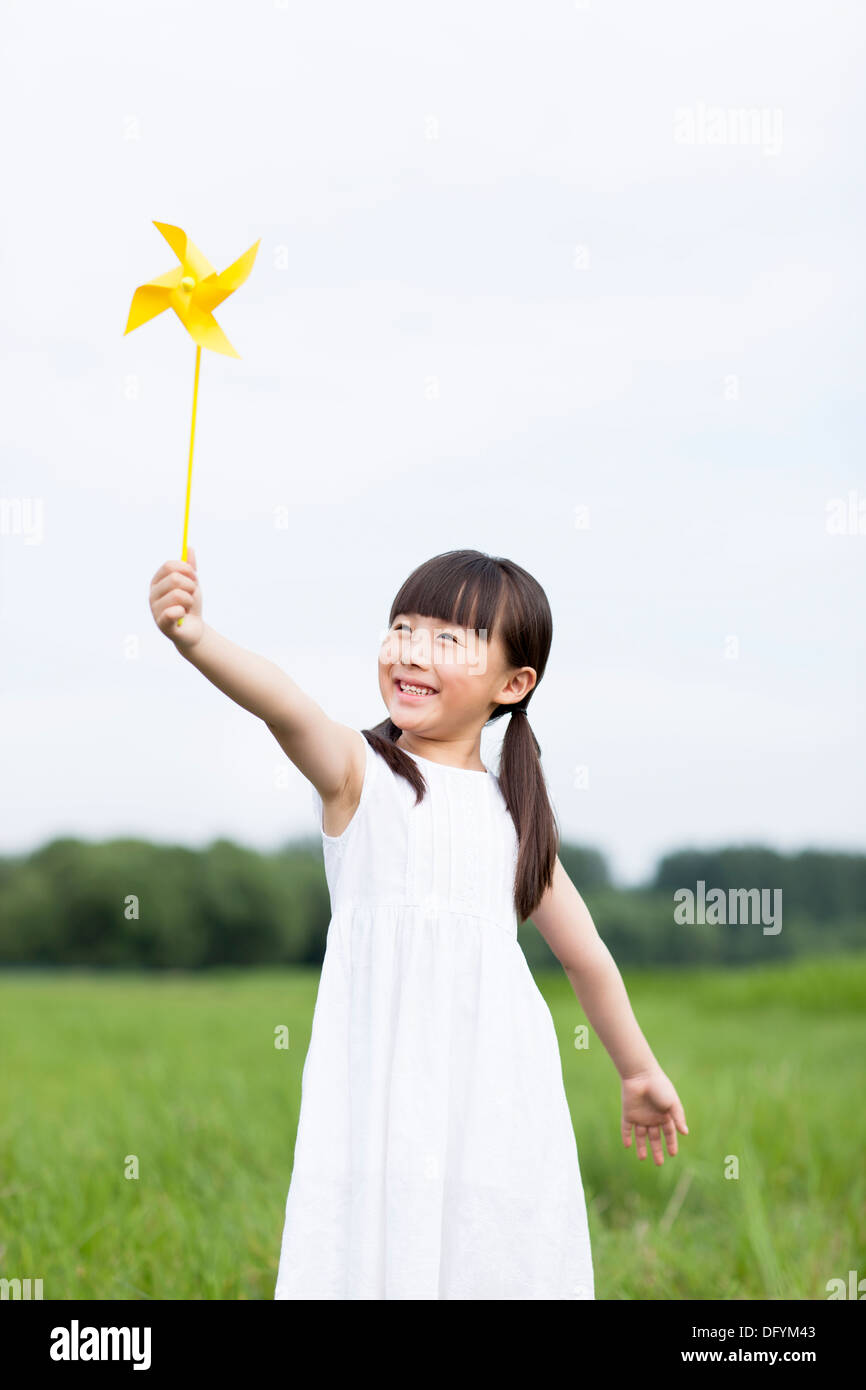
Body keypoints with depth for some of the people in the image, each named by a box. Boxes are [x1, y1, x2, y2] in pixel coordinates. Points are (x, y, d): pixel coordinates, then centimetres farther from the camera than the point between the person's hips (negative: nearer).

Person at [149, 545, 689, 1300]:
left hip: (498, 1085, 3)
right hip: (383, 1082, -3)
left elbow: (586, 956, 21)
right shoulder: (358, 771, -1)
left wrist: (641, 1072, 31)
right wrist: (195, 636, -44)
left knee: (501, 1256, 4)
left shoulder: (516, 808, 10)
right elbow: (287, 706, -23)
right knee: (378, 1255, -6)